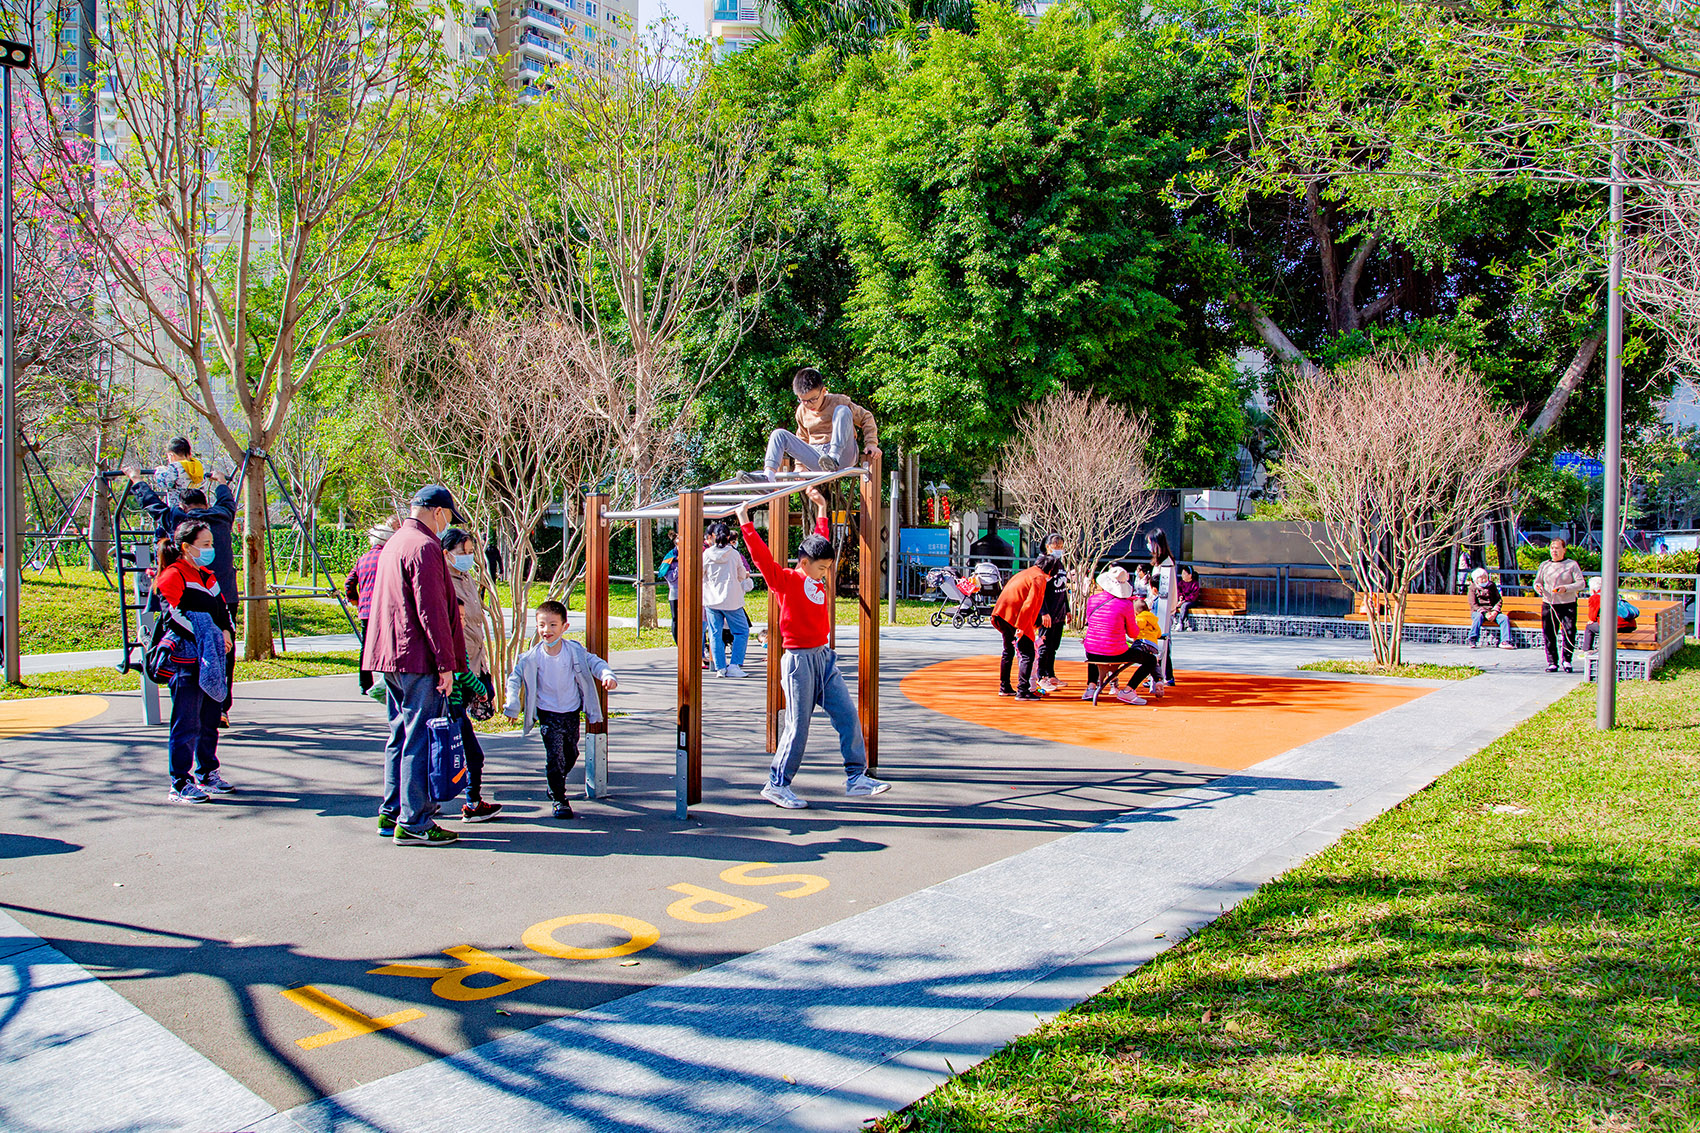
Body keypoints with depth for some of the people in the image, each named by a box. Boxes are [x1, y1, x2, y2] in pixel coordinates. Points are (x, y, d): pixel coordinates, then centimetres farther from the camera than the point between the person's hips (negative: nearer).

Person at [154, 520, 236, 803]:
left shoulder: (208, 576, 18)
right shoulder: (173, 576, -9)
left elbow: (223, 609, 23)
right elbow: (174, 615, -17)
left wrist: (227, 632, 2)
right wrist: (209, 639, -19)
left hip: (211, 661, 9)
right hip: (186, 660, -9)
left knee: (209, 721, 16)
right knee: (187, 724, -6)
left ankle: (207, 774, 27)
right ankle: (180, 785, 0)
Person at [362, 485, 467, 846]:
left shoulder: (394, 543, 19)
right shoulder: (424, 547, -13)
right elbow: (431, 611, -19)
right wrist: (446, 663, -18)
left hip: (390, 655, 10)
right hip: (418, 659, -10)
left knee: (401, 733, 16)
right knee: (420, 738, -6)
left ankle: (392, 812, 22)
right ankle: (413, 822, -3)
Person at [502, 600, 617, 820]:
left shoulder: (574, 650, -11)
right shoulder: (532, 657, -13)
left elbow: (595, 662, -5)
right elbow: (514, 678, -2)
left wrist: (607, 676, -25)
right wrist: (512, 706, -9)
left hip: (572, 712, 3)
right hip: (548, 714, -3)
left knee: (571, 754, 16)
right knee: (554, 757, -11)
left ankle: (556, 785, 42)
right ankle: (558, 799, 3)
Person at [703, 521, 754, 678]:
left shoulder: (707, 554, -1)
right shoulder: (734, 554, -2)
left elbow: (700, 575, 7)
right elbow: (742, 575, 10)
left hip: (711, 600, 2)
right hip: (731, 599, -2)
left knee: (715, 634, 7)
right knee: (742, 631, 8)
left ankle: (720, 668, 5)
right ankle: (734, 665, -2)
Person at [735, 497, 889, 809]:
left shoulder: (819, 580, 11)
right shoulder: (785, 581, -8)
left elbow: (821, 539, 26)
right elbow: (761, 556, -17)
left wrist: (821, 511, 35)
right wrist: (745, 521, -17)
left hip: (824, 657, 8)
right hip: (799, 660, -7)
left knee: (848, 715, 3)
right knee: (798, 726, -3)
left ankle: (856, 778, 9)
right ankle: (777, 784, 11)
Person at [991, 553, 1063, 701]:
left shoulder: (1027, 573, 21)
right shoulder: (1040, 578, -8)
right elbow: (1029, 604, -18)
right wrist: (1021, 627, -22)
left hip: (1003, 614, 9)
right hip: (1016, 617, -9)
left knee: (1008, 651, 22)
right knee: (1027, 654, -5)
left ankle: (1004, 687, 29)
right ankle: (1022, 691, -11)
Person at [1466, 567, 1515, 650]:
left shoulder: (1492, 586, 12)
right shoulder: (1473, 588, 3)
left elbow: (1499, 600, 7)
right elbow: (1473, 604, -7)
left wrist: (1495, 612, -12)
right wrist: (1485, 613, -20)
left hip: (1492, 611, 3)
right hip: (1478, 611, -3)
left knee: (1505, 617, -23)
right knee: (1478, 617, -37)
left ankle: (1505, 641, -29)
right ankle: (1473, 641, -37)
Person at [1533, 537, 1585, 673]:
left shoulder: (1572, 564, 3)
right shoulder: (1544, 565, 11)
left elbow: (1581, 584, -2)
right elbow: (1537, 581, 15)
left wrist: (1566, 588, -19)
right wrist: (1538, 587, -9)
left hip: (1568, 605, -2)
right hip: (1548, 605, 2)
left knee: (1569, 633, -8)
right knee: (1549, 635, -1)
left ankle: (1566, 661, 8)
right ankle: (1552, 663, 9)